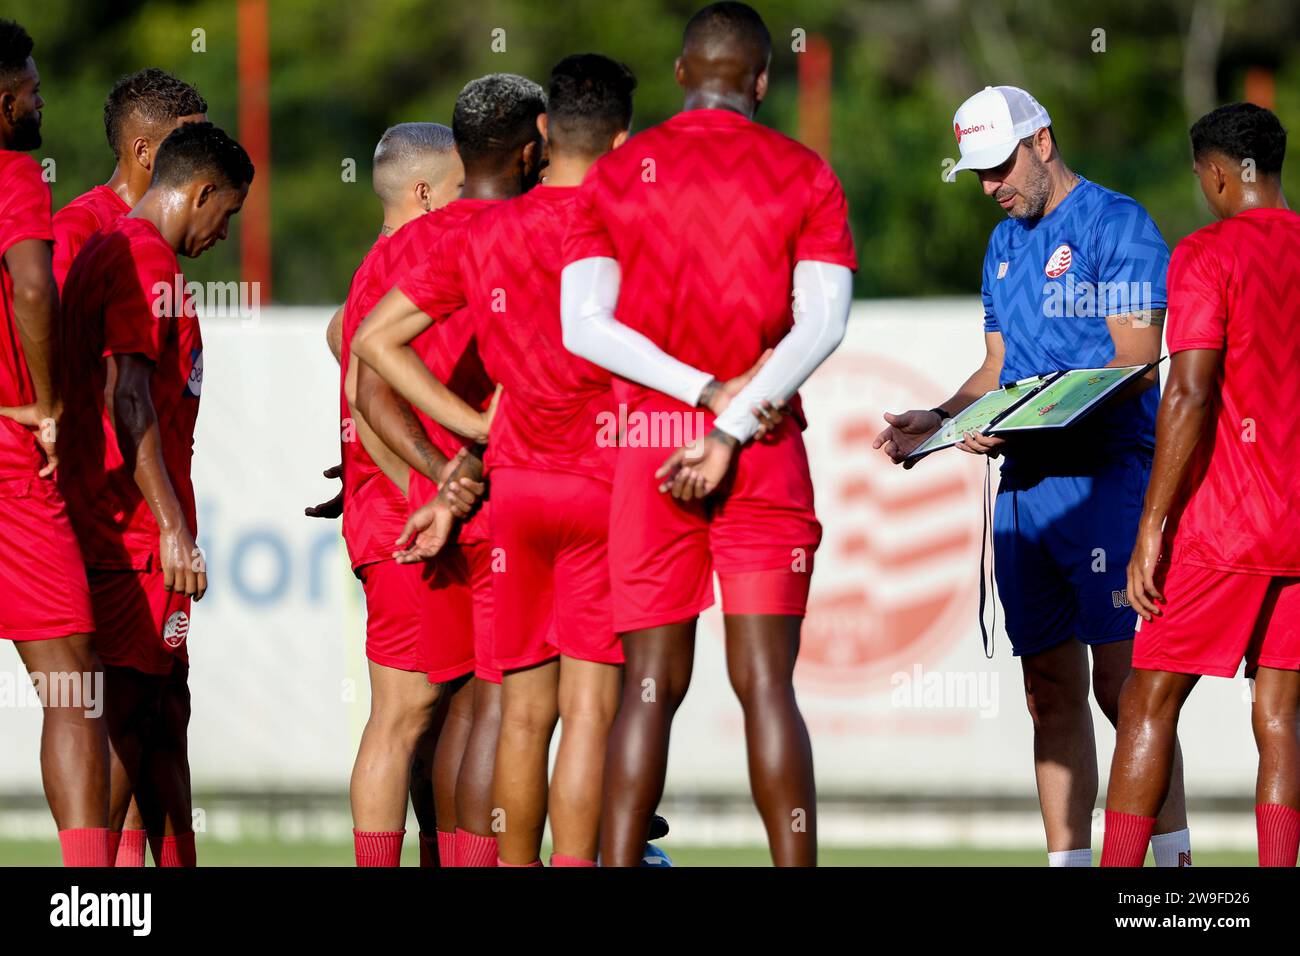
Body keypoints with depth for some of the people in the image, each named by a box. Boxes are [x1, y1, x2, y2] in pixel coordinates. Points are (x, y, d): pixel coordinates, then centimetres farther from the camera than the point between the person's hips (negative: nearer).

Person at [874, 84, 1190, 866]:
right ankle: (1068, 861, 7)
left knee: (1122, 684, -12)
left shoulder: (1116, 225, -6)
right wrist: (939, 420, 5)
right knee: (1052, 693, 6)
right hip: (1024, 482, 8)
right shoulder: (1006, 244, 19)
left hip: (1102, 474, -8)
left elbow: (1133, 363, -14)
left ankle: (1174, 857, -10)